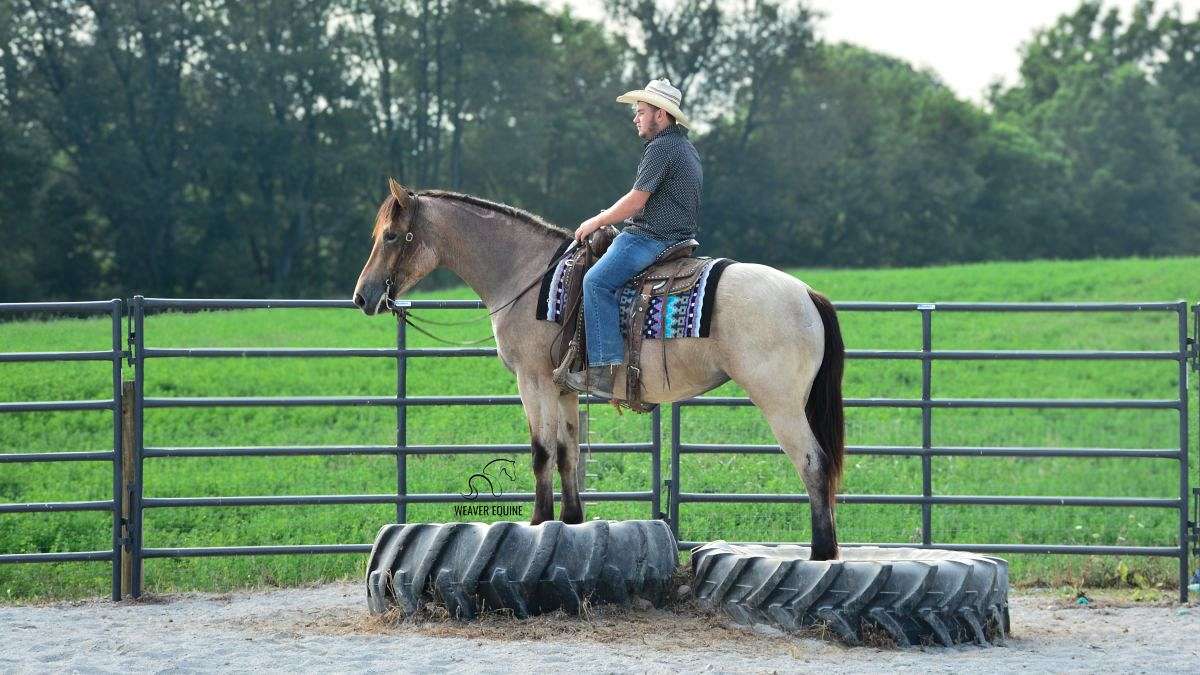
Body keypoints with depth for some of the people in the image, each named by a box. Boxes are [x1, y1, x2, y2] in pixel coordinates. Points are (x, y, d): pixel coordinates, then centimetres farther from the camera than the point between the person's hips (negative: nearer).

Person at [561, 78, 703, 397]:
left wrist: (598, 221, -5)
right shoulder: (686, 147, 21)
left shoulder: (660, 149, -13)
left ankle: (604, 370, -31)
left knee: (597, 281, -22)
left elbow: (636, 200, -17)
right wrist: (613, 216, 24)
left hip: (651, 238, -12)